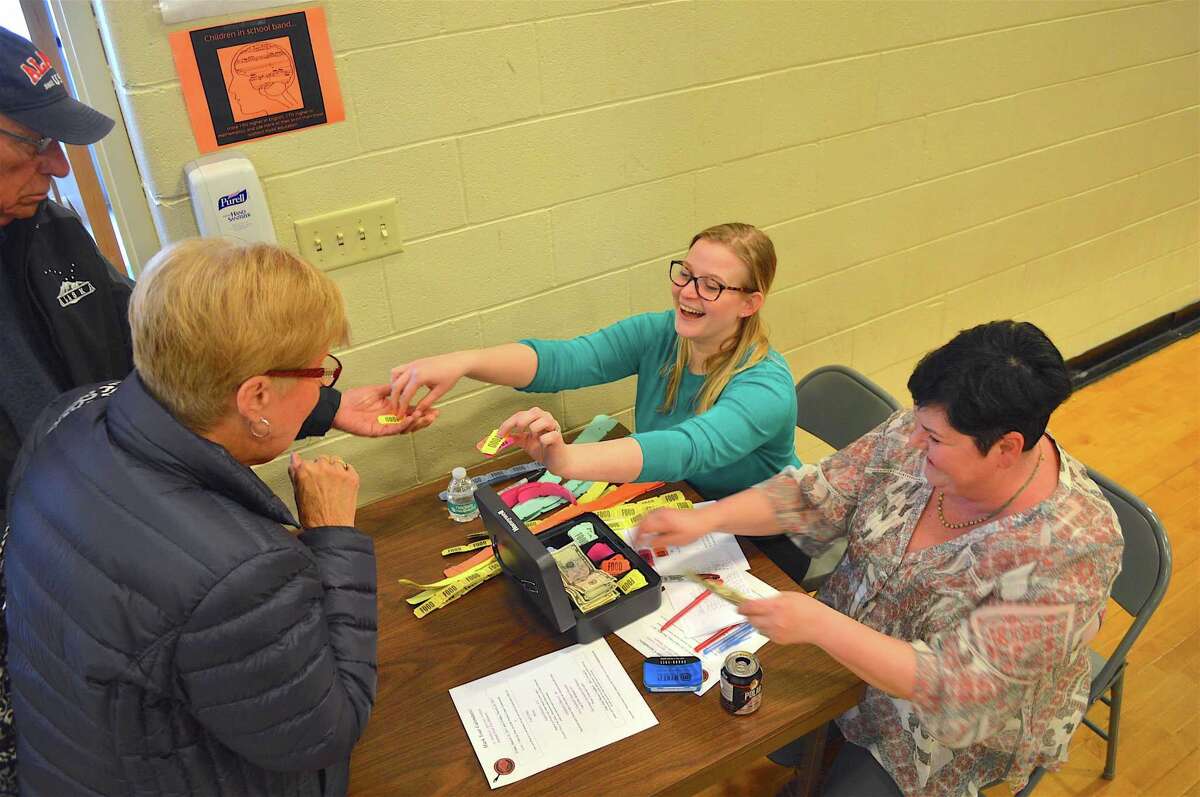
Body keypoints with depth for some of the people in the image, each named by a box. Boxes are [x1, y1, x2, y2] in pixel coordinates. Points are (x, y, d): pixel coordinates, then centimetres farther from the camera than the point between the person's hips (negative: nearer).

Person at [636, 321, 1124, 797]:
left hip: (966, 729, -4)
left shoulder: (1069, 549, -32)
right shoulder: (924, 432, -19)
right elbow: (817, 495, -10)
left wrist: (819, 625, -39)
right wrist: (706, 519, -23)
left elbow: (958, 689, -32)